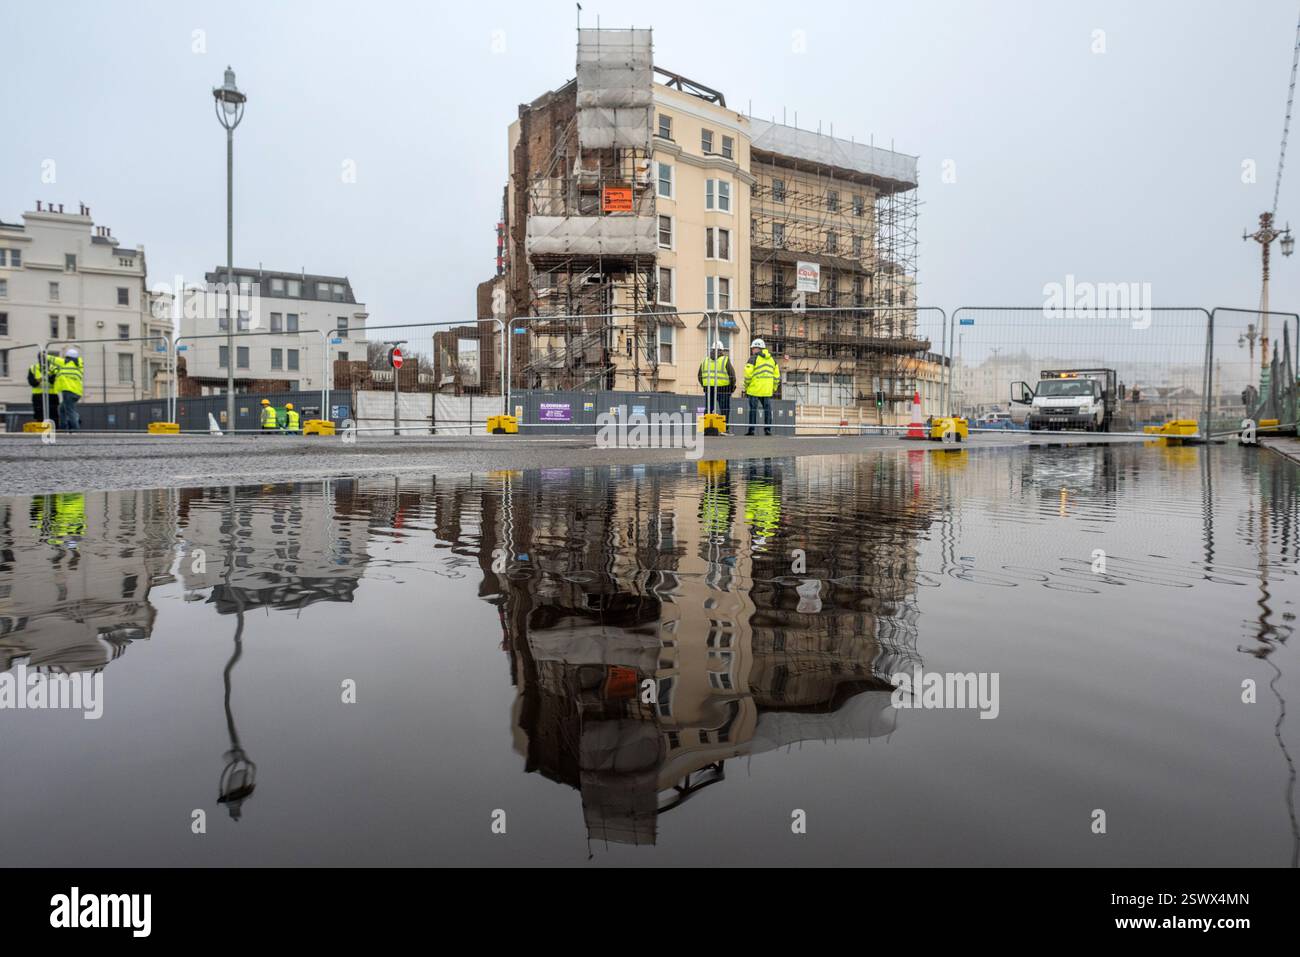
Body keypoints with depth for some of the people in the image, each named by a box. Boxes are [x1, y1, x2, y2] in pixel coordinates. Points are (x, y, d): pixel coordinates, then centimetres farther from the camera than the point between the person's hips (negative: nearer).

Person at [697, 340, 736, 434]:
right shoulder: (725, 360, -2)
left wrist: (704, 385, 23)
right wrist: (733, 385, 8)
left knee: (708, 408, 10)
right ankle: (723, 429, -7)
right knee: (724, 409, -1)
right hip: (722, 388, -4)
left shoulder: (706, 359, 12)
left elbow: (700, 375, 13)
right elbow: (732, 374, -5)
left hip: (708, 388, 4)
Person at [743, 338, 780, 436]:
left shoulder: (753, 358, -5)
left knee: (753, 409, -1)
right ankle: (767, 429, 3)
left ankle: (751, 429, -2)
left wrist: (746, 386, 1)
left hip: (755, 389, -5)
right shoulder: (772, 359, 14)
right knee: (767, 409, 8)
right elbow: (777, 376, 14)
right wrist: (774, 389, 19)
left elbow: (748, 374, -12)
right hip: (767, 390, 5)